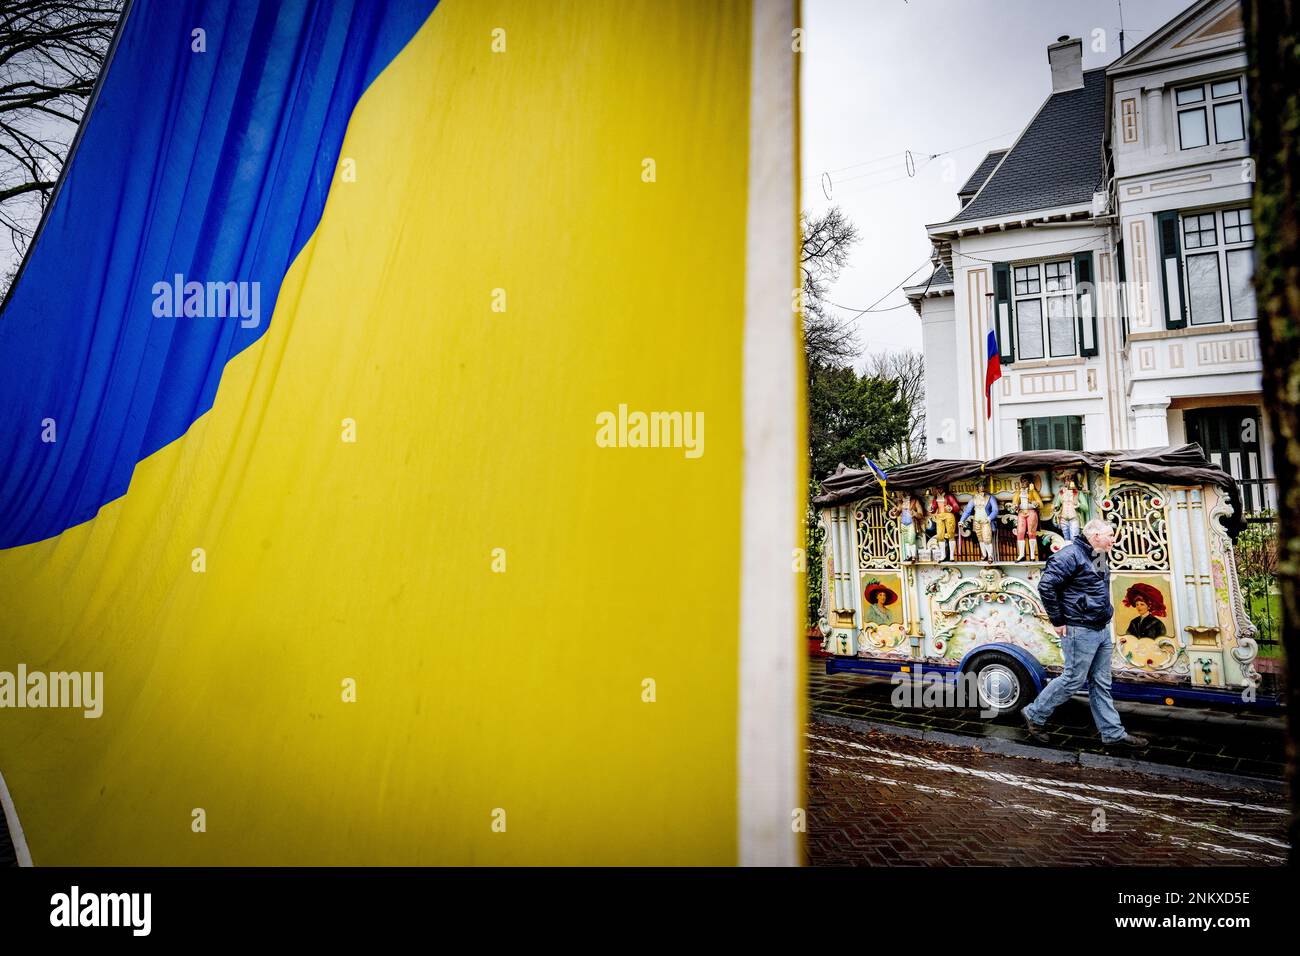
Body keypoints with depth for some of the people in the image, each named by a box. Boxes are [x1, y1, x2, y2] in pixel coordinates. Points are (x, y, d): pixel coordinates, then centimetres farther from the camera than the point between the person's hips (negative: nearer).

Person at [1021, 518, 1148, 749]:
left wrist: (1106, 611, 16)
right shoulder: (1071, 555, -17)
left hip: (1101, 630, 9)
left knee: (1101, 684, 13)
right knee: (1073, 680, -2)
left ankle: (1113, 733, 20)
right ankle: (1034, 715, 12)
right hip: (1080, 631, -9)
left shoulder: (1099, 558, 13)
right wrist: (1058, 621, -17)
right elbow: (1046, 586, -22)